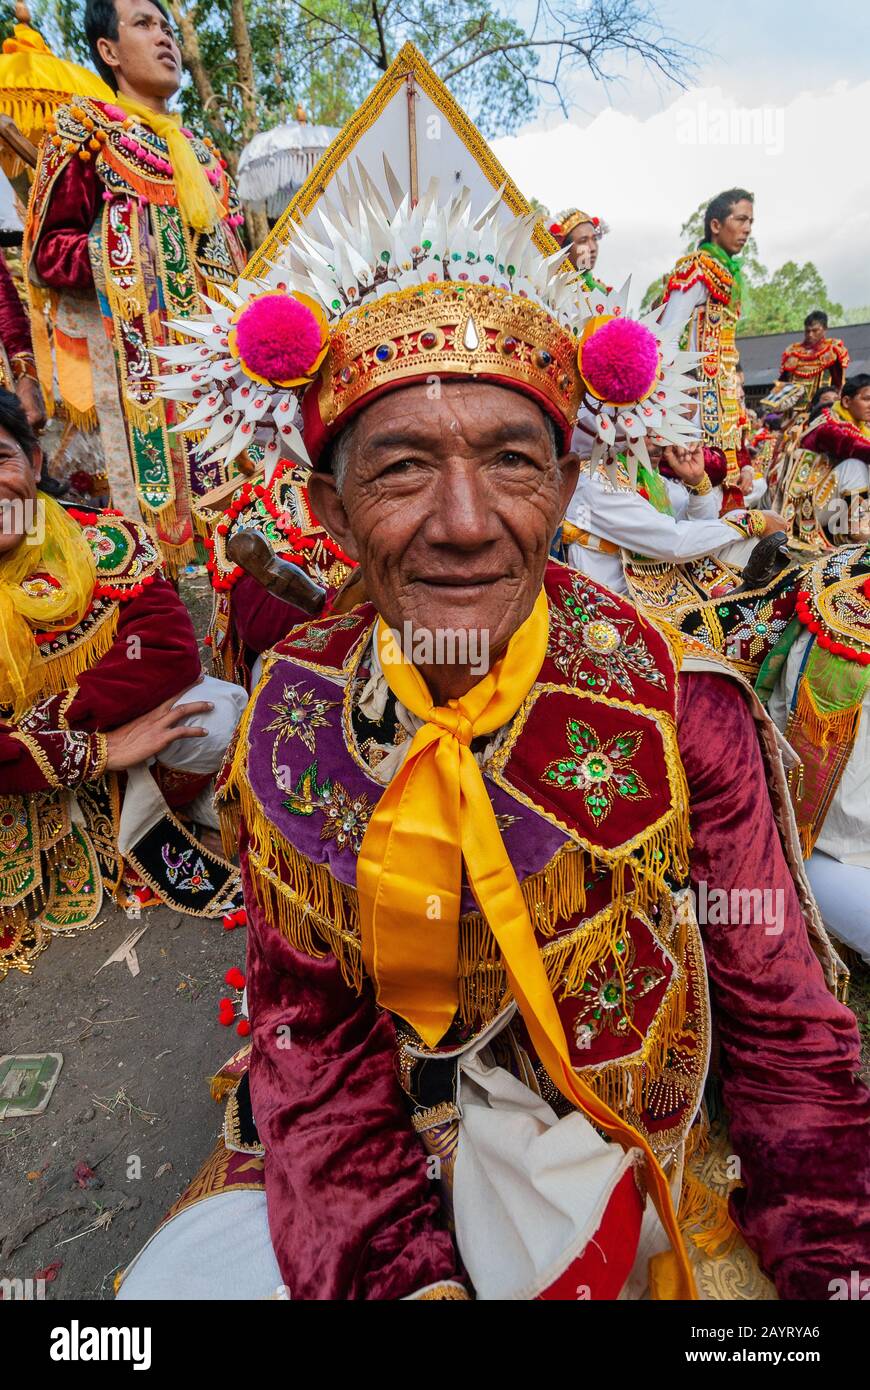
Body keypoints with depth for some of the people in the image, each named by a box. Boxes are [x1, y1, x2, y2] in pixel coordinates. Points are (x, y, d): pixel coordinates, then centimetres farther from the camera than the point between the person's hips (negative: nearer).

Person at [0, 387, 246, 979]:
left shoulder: (102, 541, -13)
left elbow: (171, 652, -24)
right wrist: (97, 749, -30)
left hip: (122, 734, 1)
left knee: (214, 713, -25)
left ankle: (145, 835, 2)